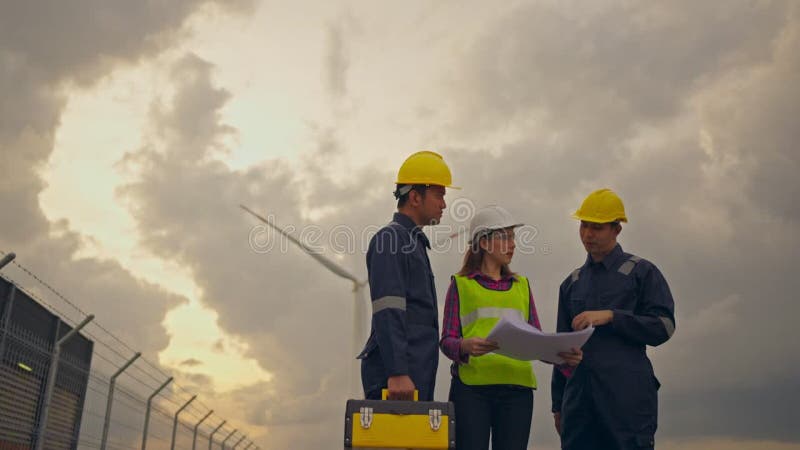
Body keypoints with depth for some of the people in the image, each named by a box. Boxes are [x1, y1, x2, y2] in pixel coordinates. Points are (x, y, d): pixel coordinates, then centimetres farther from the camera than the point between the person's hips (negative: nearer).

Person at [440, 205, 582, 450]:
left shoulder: (521, 285, 20)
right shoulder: (461, 283, 9)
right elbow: (447, 340, 2)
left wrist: (563, 354, -7)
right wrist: (465, 346, -21)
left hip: (516, 386, 3)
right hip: (471, 386, -3)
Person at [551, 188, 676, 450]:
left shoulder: (642, 272, 6)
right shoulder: (572, 283, 18)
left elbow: (664, 327, -3)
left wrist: (610, 316, -13)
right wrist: (558, 405, 15)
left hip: (628, 396, -4)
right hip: (578, 396, 4)